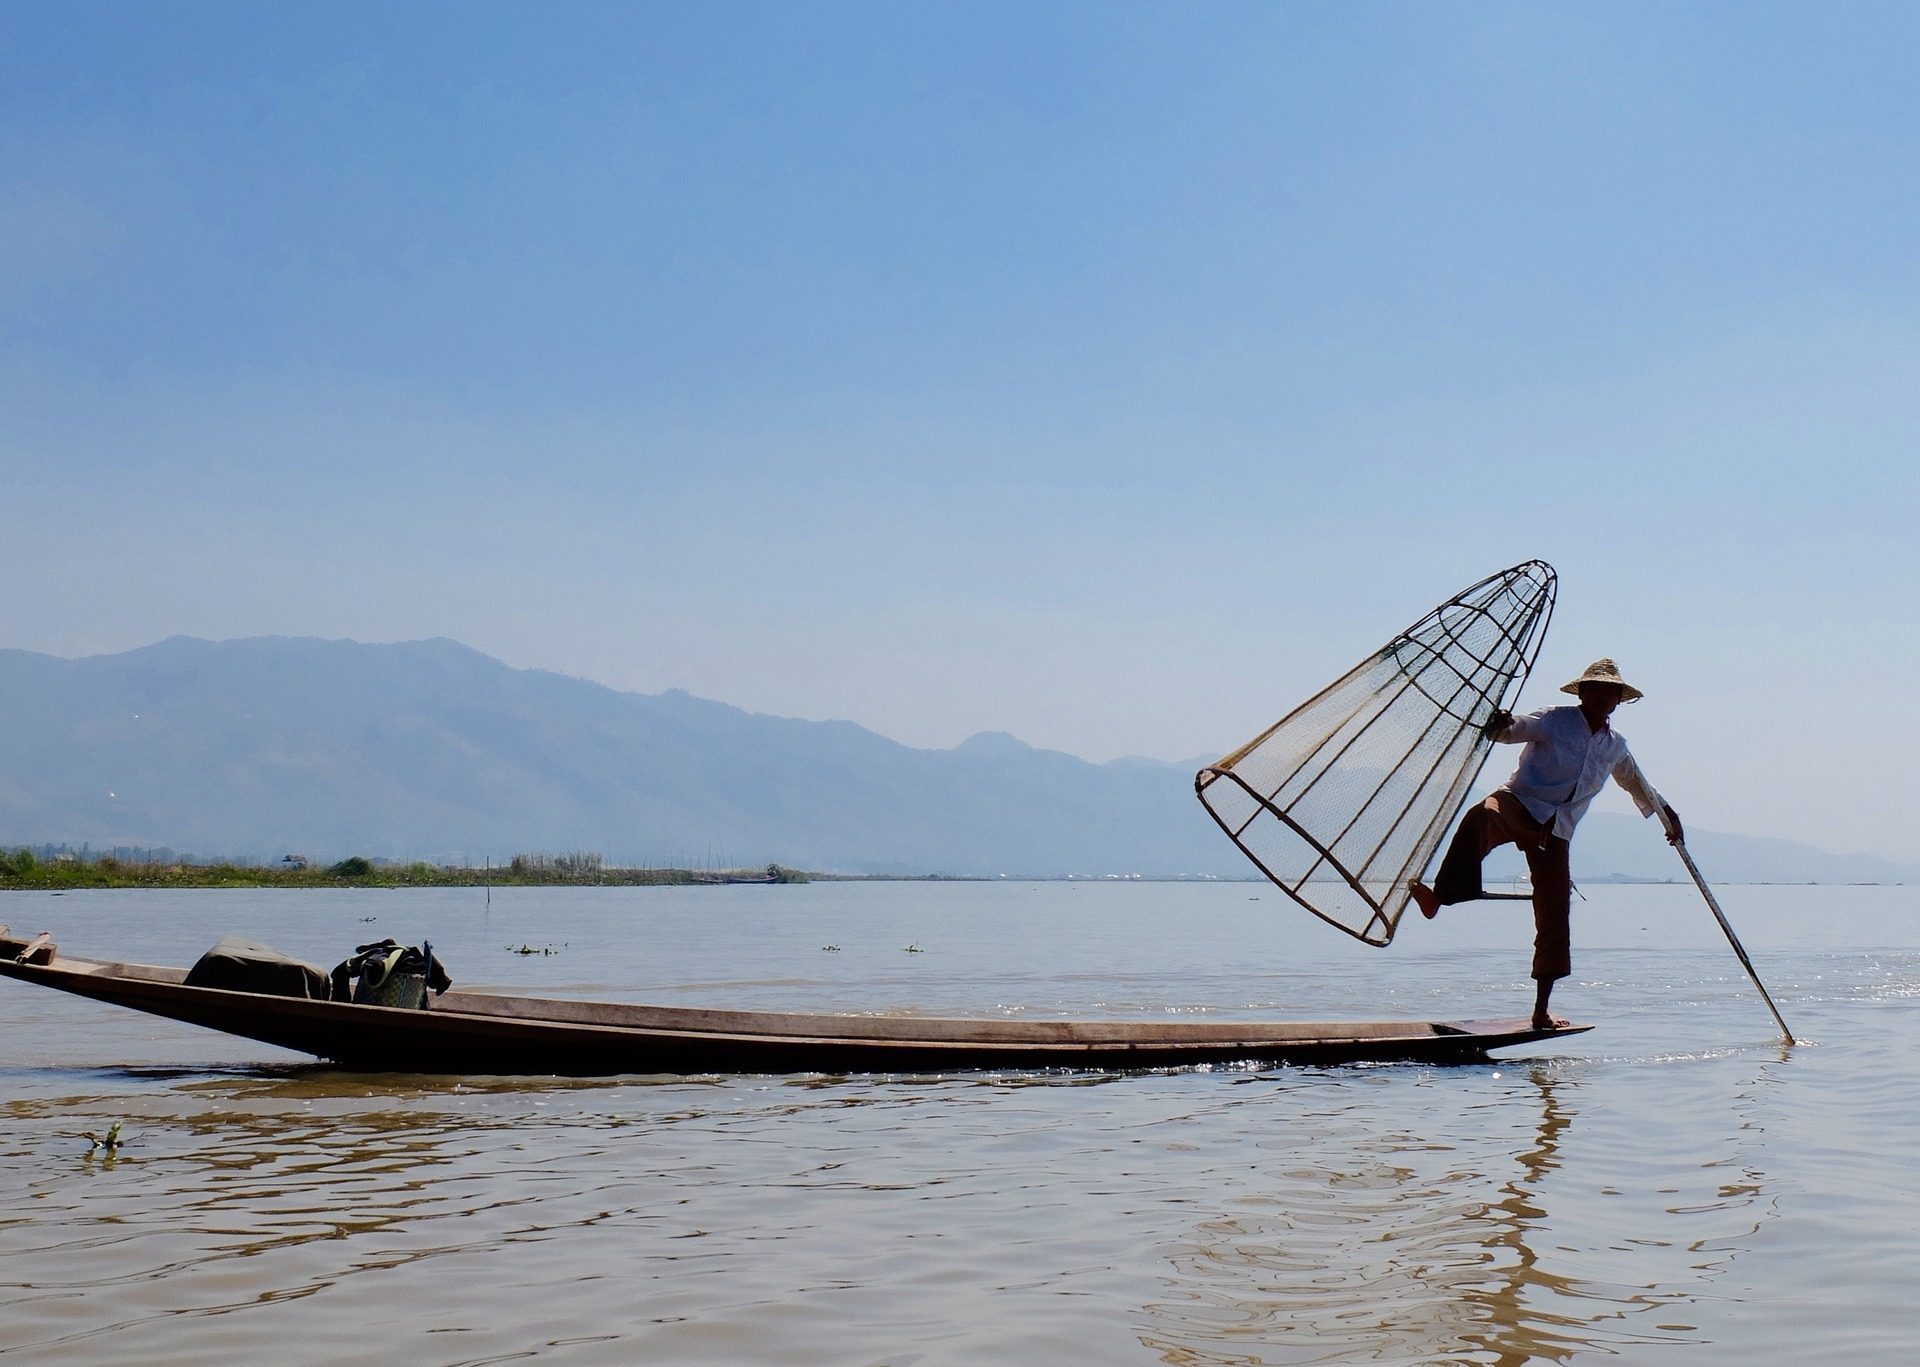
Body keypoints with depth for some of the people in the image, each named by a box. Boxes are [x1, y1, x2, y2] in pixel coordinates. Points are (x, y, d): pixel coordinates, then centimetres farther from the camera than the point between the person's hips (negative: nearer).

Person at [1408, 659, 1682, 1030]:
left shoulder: (1616, 747, 17)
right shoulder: (1556, 720, 1)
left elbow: (1638, 784, 36)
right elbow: (1514, 729, -11)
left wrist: (1668, 815, 48)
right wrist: (1500, 726, -36)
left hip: (1554, 832, 5)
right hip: (1518, 804, -5)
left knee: (1555, 918, 0)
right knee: (1481, 817, -43)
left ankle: (1541, 1011, 11)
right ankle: (1439, 896, -58)